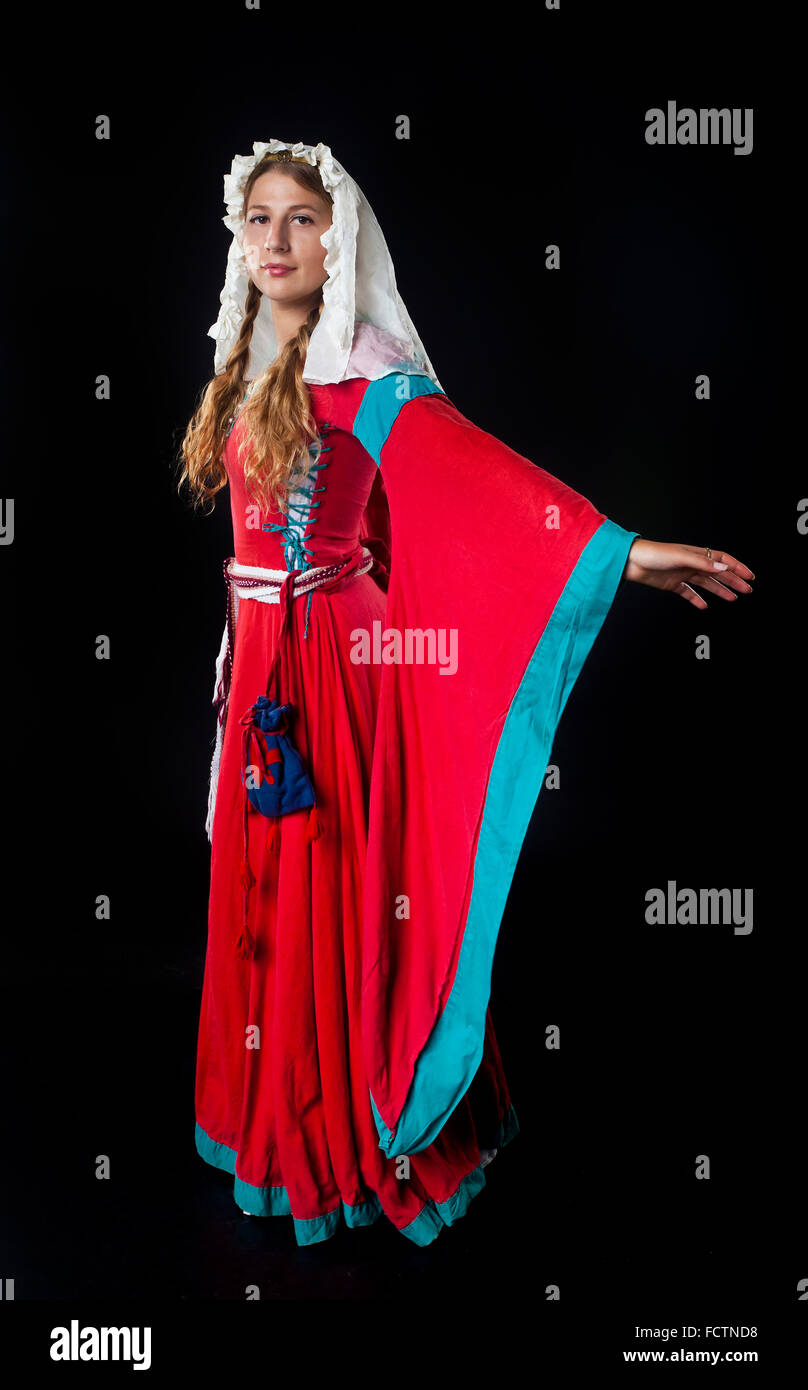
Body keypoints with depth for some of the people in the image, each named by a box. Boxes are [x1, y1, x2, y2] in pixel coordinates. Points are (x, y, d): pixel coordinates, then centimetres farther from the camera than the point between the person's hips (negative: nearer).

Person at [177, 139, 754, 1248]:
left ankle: (363, 1131, 21)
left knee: (340, 886, 1)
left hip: (338, 666, -7)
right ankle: (285, 1114, 35)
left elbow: (484, 474, -23)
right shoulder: (249, 376, 12)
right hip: (260, 664, 7)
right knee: (266, 883, 15)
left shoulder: (364, 373, -10)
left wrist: (618, 548, -34)